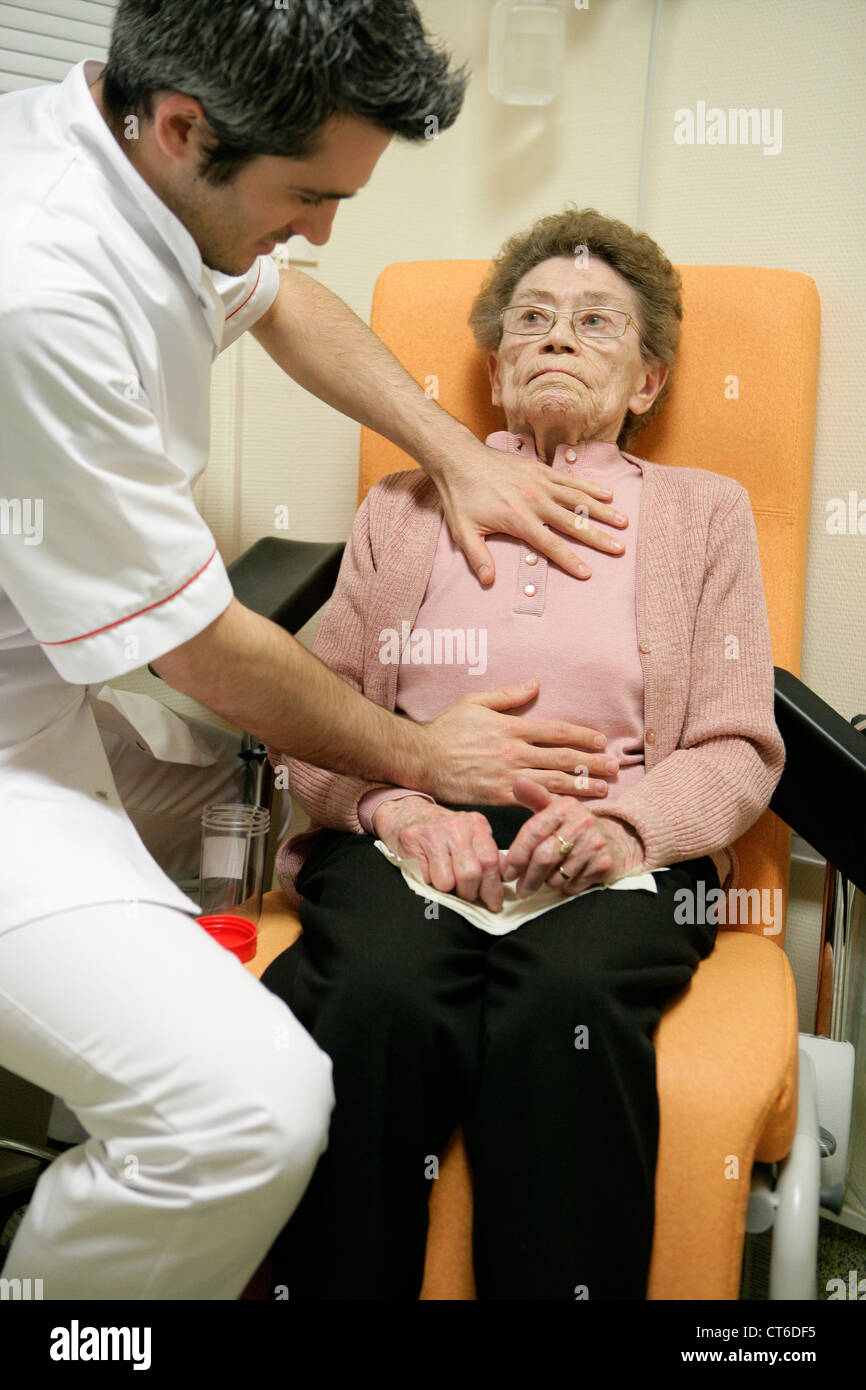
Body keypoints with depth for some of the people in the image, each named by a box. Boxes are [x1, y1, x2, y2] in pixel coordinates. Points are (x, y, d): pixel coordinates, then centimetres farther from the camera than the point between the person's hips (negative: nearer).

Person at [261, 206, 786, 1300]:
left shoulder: (703, 512, 22)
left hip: (614, 850, 0)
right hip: (409, 832, 1)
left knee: (561, 1008, -36)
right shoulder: (405, 504, 24)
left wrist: (629, 819, -10)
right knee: (378, 1000, -34)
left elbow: (739, 750, 12)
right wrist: (399, 800, -9)